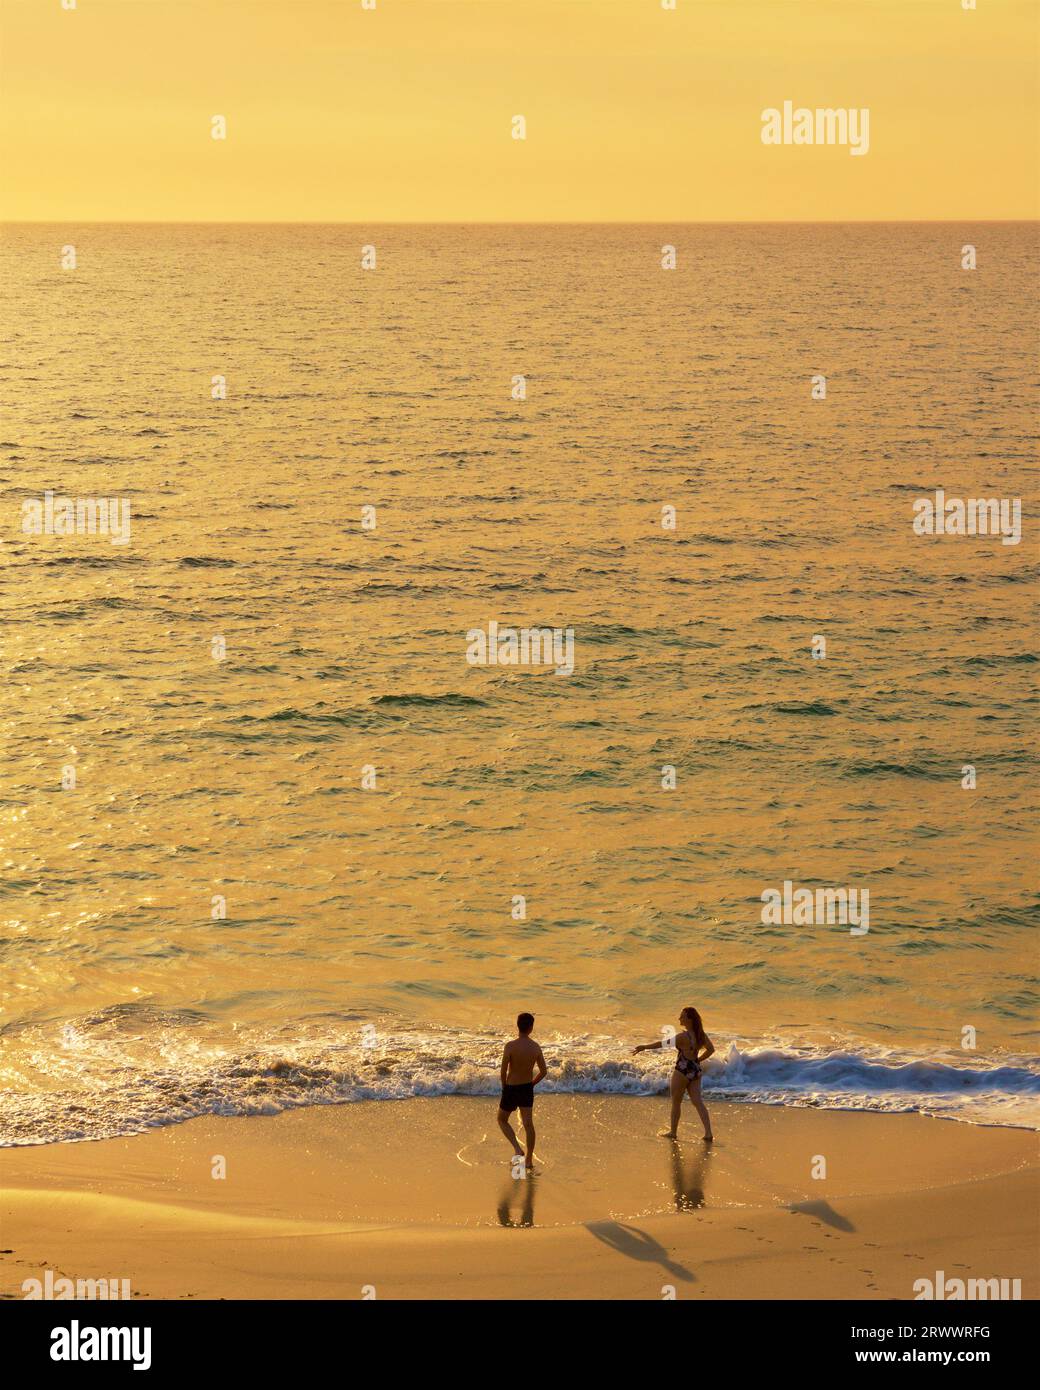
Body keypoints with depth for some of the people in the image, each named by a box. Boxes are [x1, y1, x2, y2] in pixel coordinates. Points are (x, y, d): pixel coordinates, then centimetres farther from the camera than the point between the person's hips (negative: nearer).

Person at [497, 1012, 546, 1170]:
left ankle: (517, 1148, -2)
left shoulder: (510, 1046, -21)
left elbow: (503, 1071, -20)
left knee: (502, 1120, 15)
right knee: (528, 1124, 8)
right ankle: (529, 1159, 11)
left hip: (511, 1089, -4)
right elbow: (544, 1071, 1)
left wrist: (504, 1086, -1)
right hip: (527, 1089, 4)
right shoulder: (536, 1047, -6)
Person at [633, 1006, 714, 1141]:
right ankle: (708, 1133, -6)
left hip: (683, 1070, -7)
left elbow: (663, 1043, -14)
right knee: (697, 1101, 4)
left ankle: (673, 1132, 23)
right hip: (696, 1070, 7)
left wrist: (645, 1046, -3)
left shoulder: (683, 1036, -20)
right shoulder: (700, 1034, 2)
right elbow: (711, 1049, 12)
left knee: (676, 1102, 10)